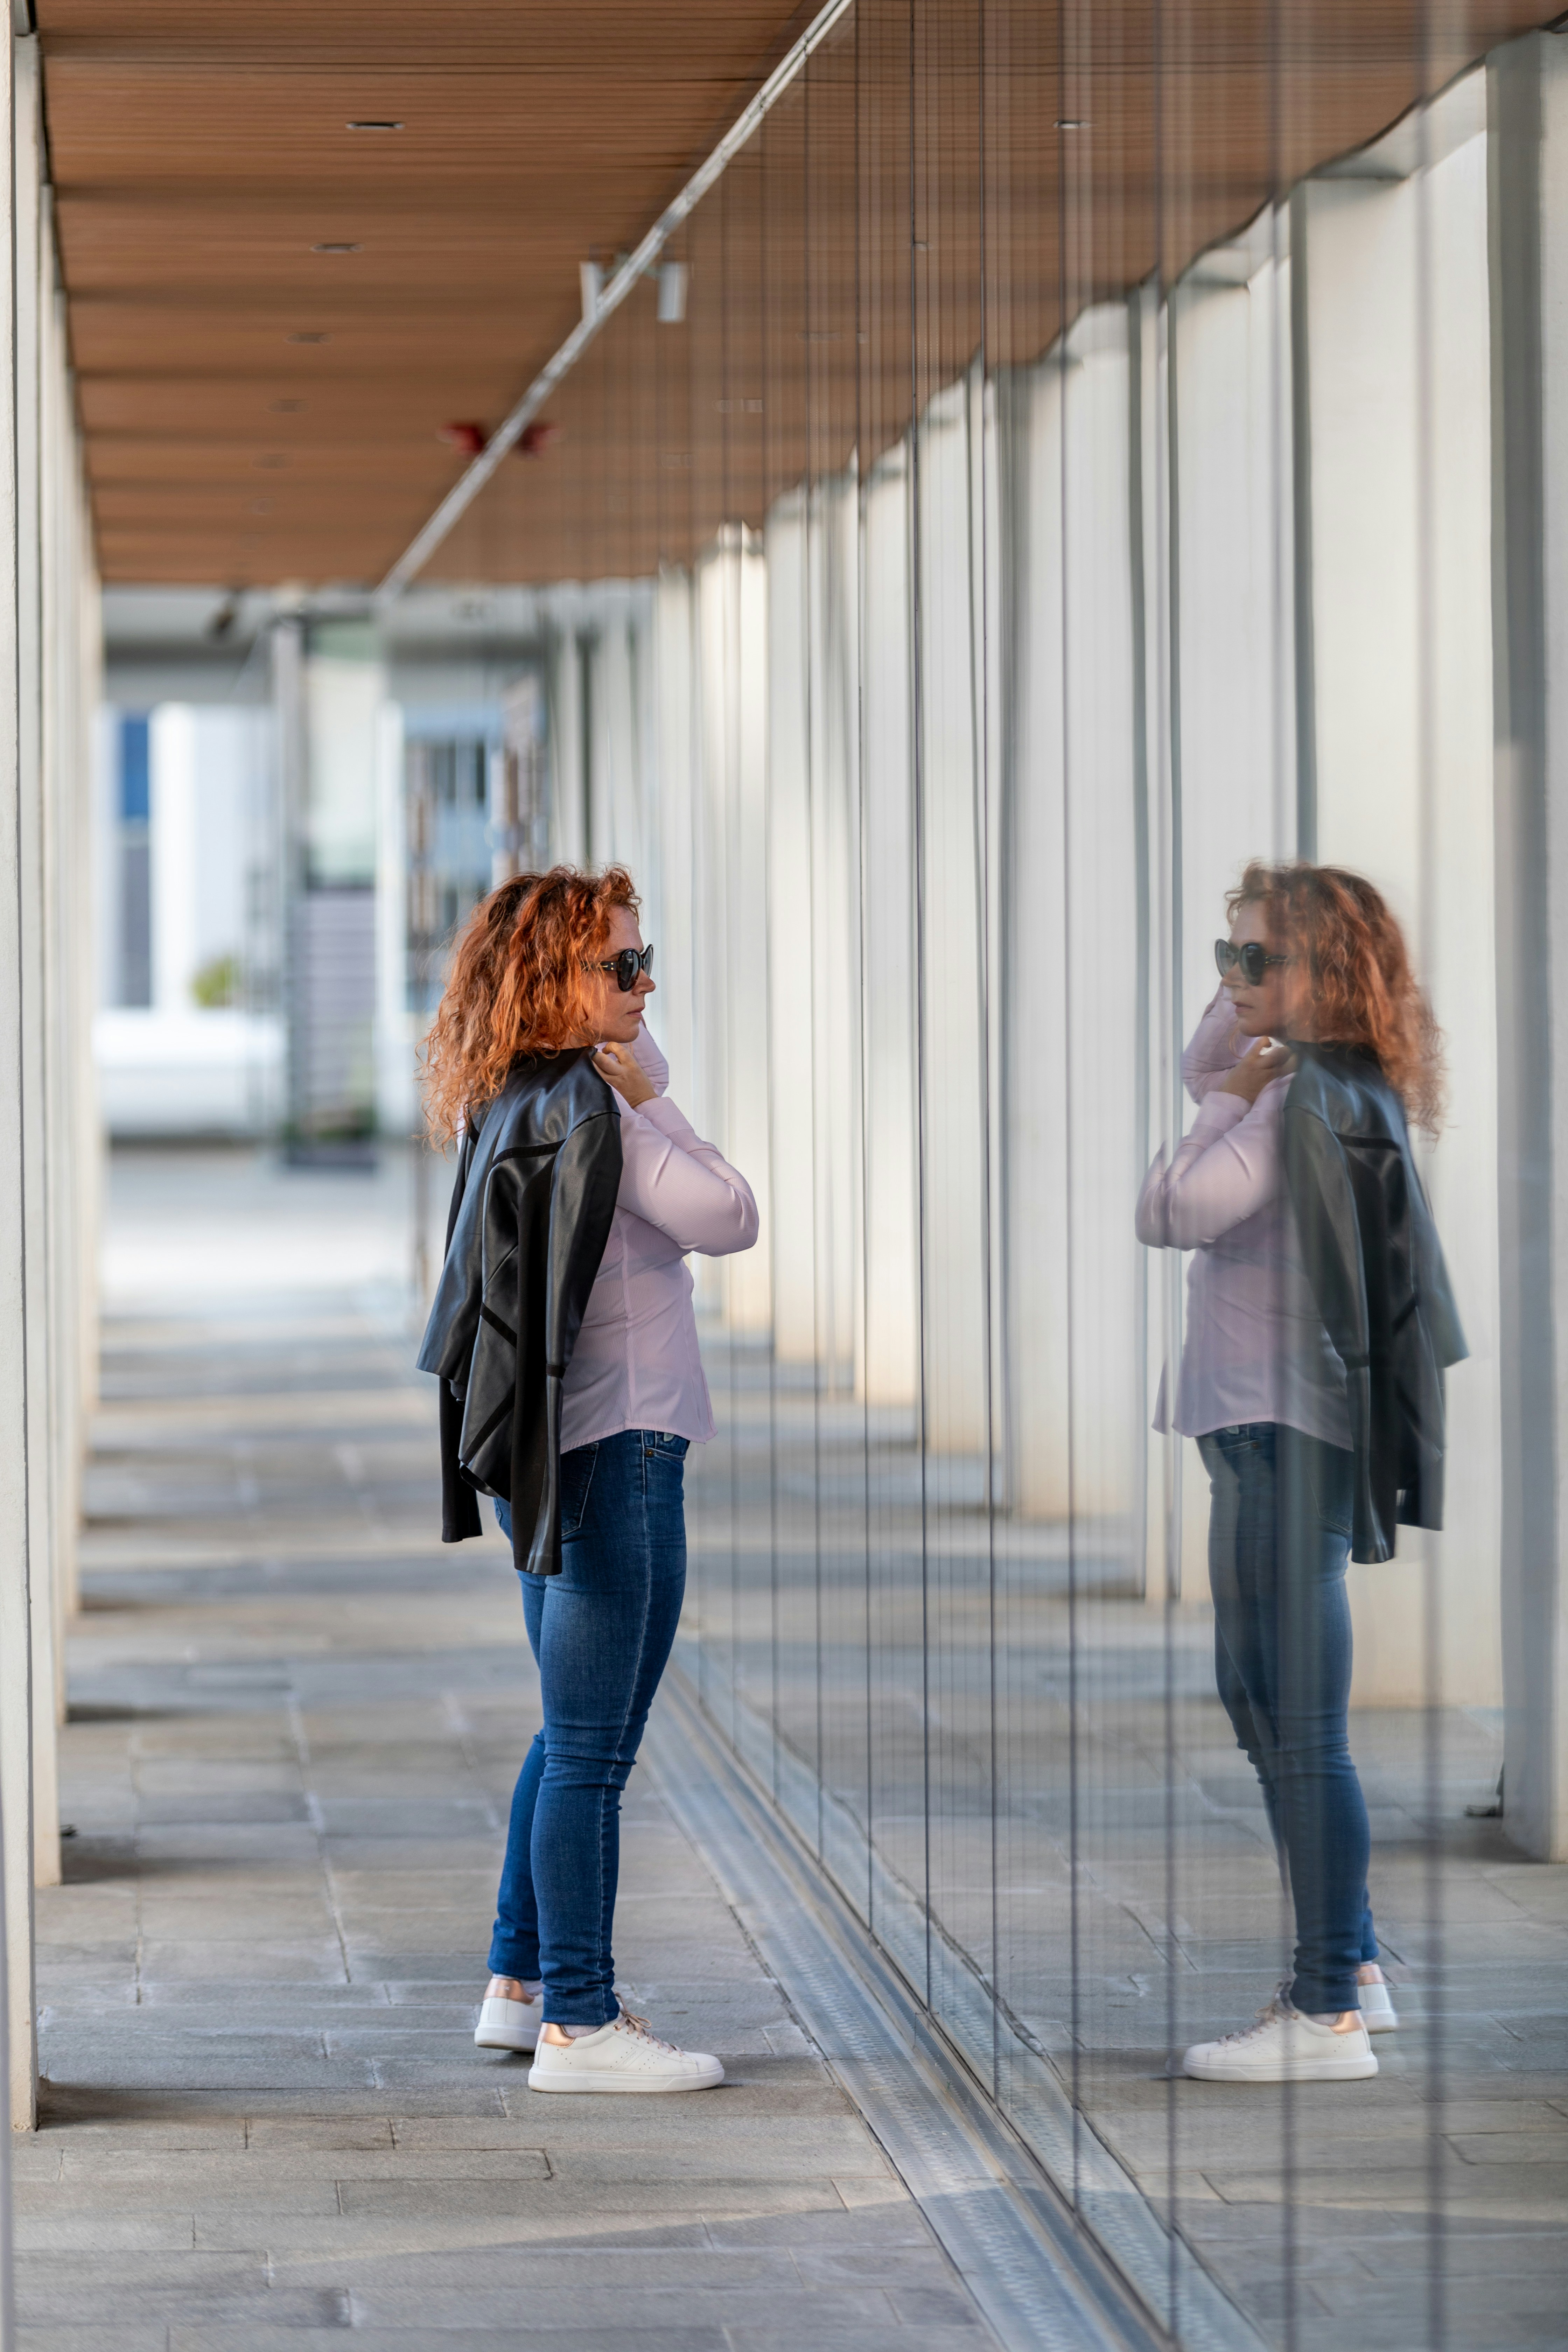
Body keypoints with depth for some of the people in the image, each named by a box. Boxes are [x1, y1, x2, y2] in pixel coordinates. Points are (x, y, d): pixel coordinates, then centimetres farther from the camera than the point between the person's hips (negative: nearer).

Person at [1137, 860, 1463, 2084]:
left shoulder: (1311, 1102, -19)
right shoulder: (1323, 1086, 12)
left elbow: (1168, 1214, -21)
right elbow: (1201, 1071, 30)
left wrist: (1228, 1104, -8)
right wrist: (1238, 1012, 12)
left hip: (1286, 1434, -11)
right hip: (1268, 1429, 11)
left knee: (1300, 1727, -7)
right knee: (1262, 1699, 20)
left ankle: (1328, 2016, -4)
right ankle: (1352, 1965, 29)